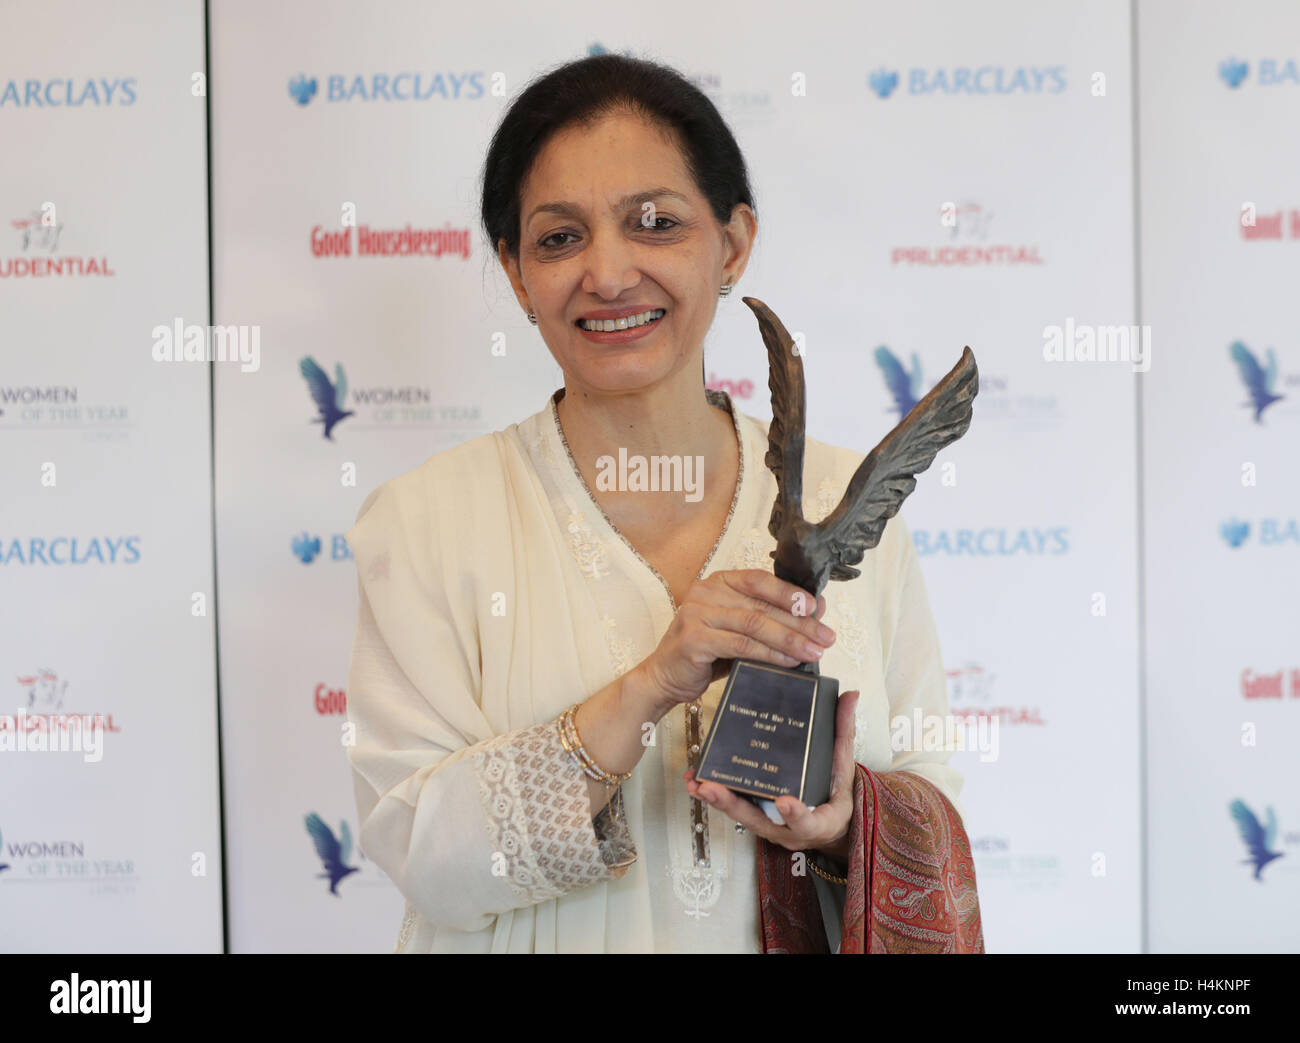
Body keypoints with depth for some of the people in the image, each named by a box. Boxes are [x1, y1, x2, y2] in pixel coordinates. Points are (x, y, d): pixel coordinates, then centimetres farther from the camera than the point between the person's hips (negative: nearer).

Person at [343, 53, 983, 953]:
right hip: (544, 942, -1)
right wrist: (644, 692, -27)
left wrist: (843, 825, -21)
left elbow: (938, 806, -1)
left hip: (807, 927, 2)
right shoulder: (424, 520, -11)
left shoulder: (851, 505, -5)